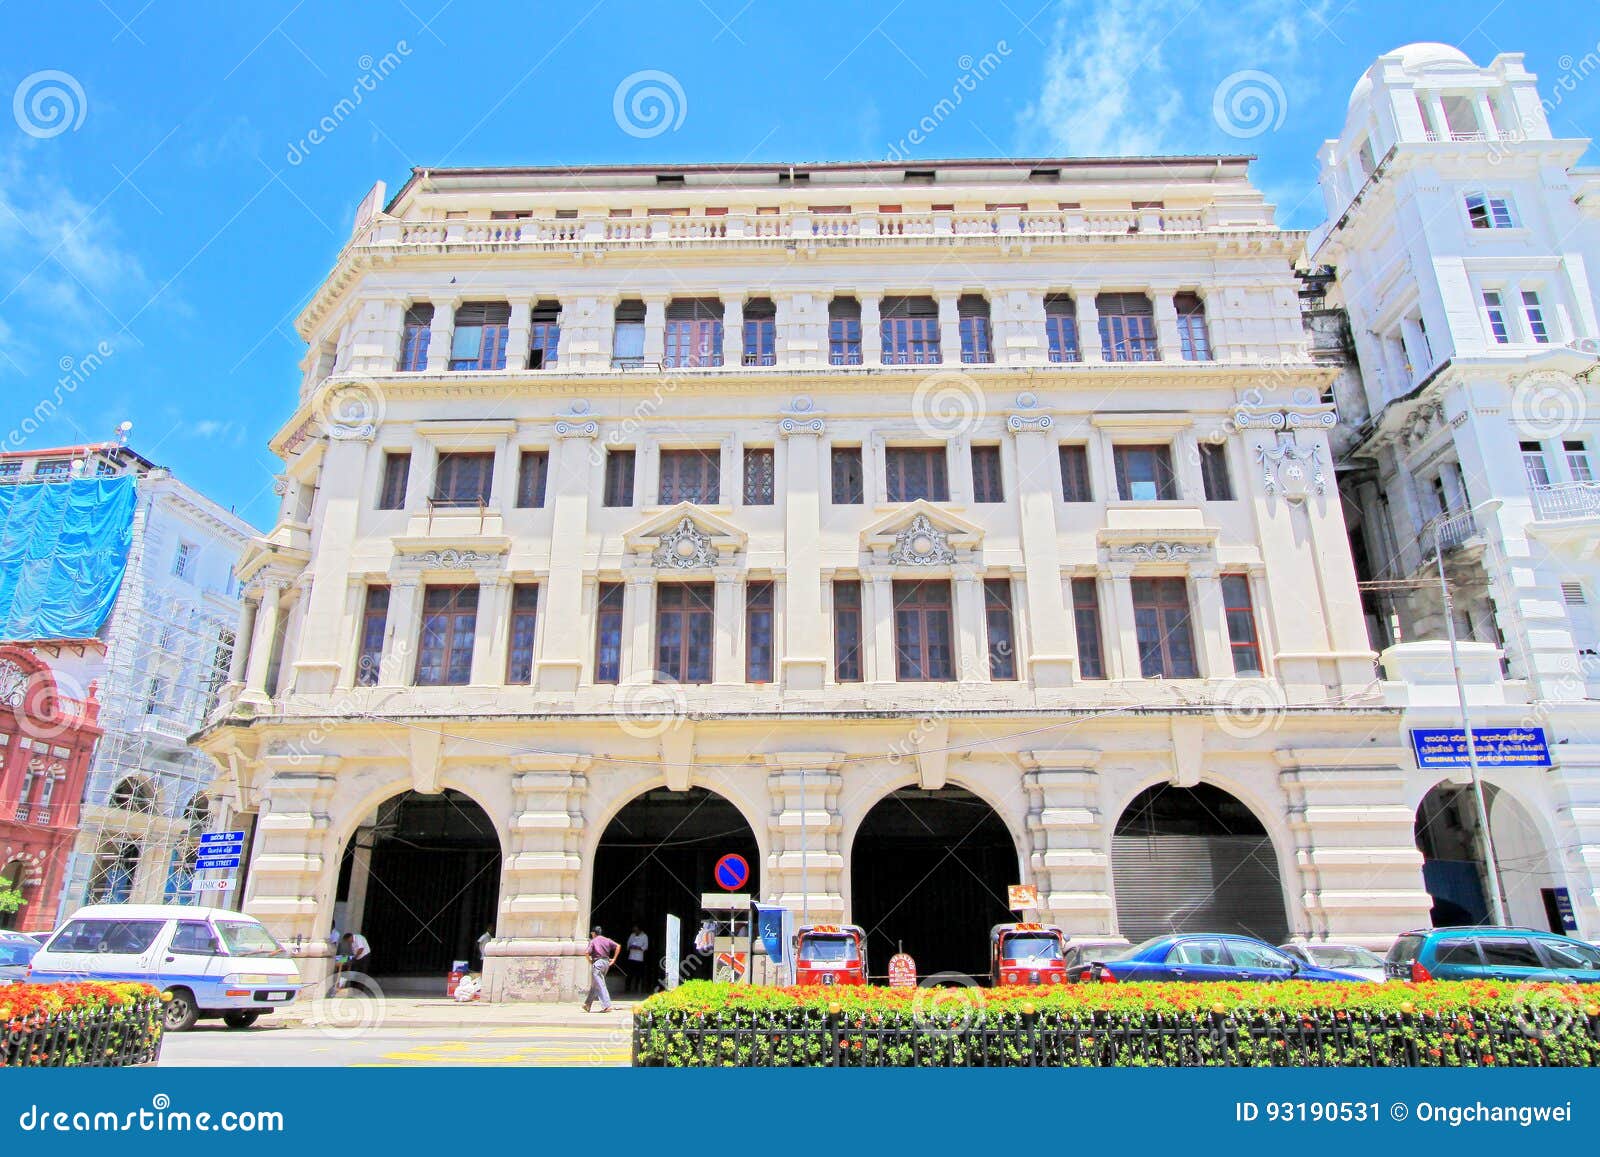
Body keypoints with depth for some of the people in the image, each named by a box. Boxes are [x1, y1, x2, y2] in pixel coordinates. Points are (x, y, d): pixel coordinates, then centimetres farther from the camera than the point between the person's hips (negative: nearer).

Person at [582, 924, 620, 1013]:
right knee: (594, 985, 19)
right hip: (606, 962, 6)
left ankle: (607, 1006, -13)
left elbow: (587, 953, -17)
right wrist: (613, 959, 5)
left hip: (597, 963, -6)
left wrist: (589, 961, 1)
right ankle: (587, 1004, 27)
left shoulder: (593, 941, -4)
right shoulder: (607, 940, 9)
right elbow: (618, 946, 1)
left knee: (600, 986, -5)